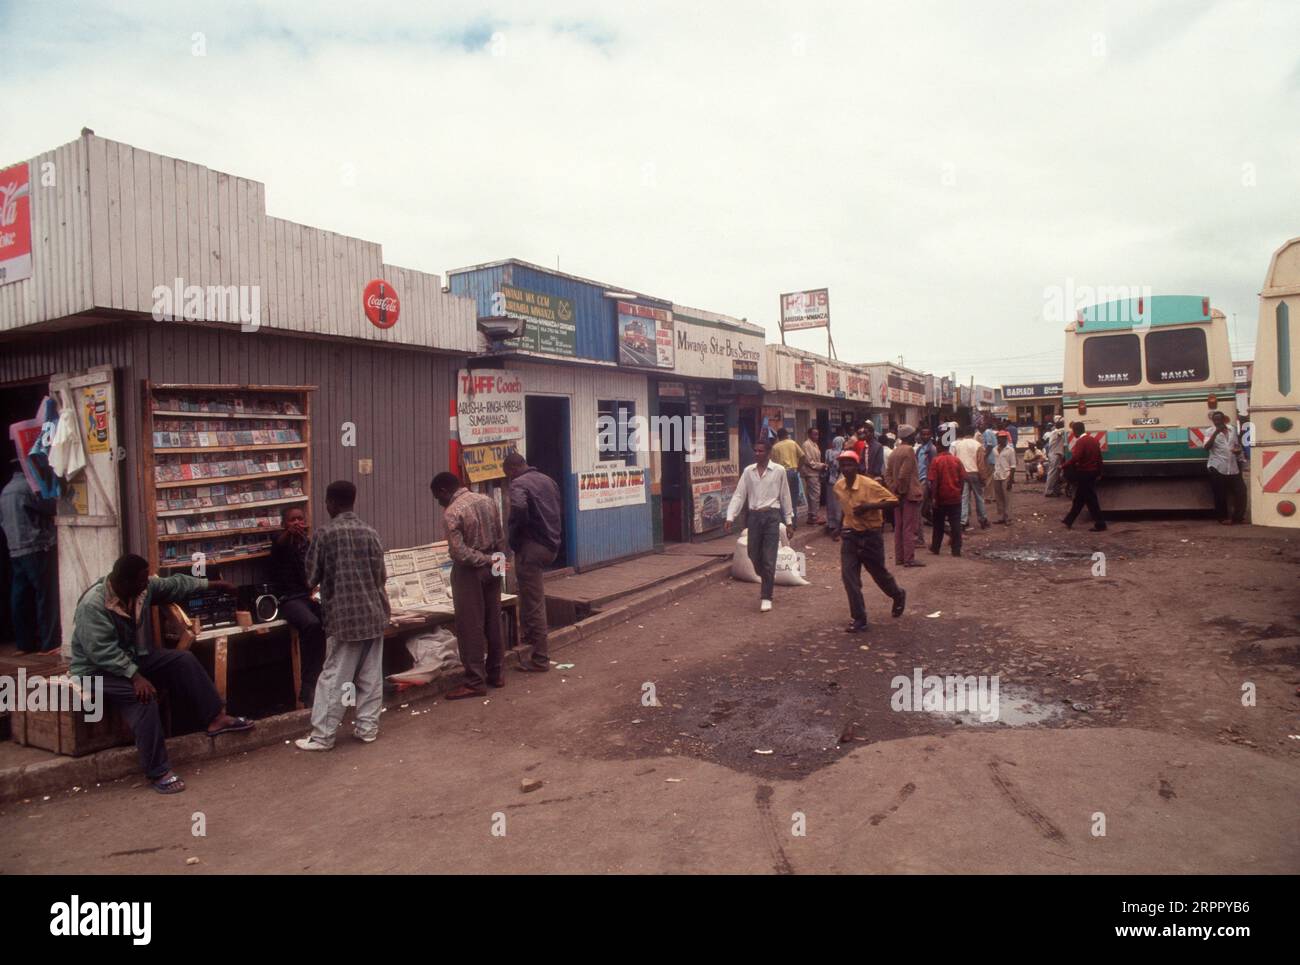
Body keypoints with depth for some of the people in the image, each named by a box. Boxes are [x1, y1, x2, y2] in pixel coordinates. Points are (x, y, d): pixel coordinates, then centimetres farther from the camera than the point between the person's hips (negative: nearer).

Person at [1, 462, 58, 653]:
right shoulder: (28, 487, -11)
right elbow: (51, 507, -10)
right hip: (36, 549, -8)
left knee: (20, 598, 9)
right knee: (46, 596, -5)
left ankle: (24, 643, 14)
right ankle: (49, 644, -5)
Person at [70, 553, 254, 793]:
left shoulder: (143, 587, -6)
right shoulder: (93, 605, -28)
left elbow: (173, 585, 12)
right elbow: (103, 651, -32)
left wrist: (211, 584, 16)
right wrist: (135, 676, -37)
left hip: (133, 657, 8)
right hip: (97, 670, -8)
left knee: (183, 660, -9)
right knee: (143, 696, -31)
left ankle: (216, 718, -2)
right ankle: (158, 773, -26)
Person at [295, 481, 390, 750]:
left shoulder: (324, 533, -7)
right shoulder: (370, 532, 2)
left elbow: (312, 577, -1)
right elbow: (381, 576, 3)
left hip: (344, 615, -3)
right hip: (373, 613, 4)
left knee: (334, 677, 2)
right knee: (371, 675, 10)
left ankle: (322, 735, 8)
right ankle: (367, 727, 16)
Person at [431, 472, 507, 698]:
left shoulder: (452, 512, -16)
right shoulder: (487, 501, 5)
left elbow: (459, 552, -21)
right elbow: (501, 538, 8)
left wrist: (487, 560, -13)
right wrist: (497, 560, 12)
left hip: (469, 571, -7)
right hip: (491, 569, 7)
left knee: (470, 628, 0)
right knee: (493, 622, 13)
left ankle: (475, 682, 5)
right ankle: (496, 673, 22)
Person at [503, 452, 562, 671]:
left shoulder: (518, 484, -11)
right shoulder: (548, 480, 15)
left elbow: (519, 509, -31)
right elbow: (560, 514, 20)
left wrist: (512, 538, -17)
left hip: (531, 548, -8)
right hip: (550, 546, 8)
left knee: (533, 604, -1)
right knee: (533, 599, 20)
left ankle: (540, 659, 6)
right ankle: (532, 643, 25)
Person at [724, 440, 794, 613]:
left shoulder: (778, 471, 0)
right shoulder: (748, 471, 6)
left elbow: (785, 496, 5)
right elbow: (739, 495, 3)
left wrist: (789, 521, 7)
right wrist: (730, 518, -6)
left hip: (772, 516, -3)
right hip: (754, 516, 3)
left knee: (768, 559, -5)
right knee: (753, 554, 9)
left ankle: (766, 597, 4)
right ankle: (766, 578, 40)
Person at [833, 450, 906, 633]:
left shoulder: (869, 485, -17)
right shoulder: (838, 487, 0)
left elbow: (893, 500, -17)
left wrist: (869, 506, -27)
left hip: (870, 536, -4)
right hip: (850, 535, 4)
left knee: (879, 573, 13)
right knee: (848, 576, -7)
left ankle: (899, 595, 46)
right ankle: (859, 620, 0)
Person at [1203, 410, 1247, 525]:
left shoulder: (1232, 429, 12)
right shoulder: (1210, 432, -2)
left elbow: (1237, 445, 22)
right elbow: (1206, 447, -16)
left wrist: (1238, 450, -1)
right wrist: (1215, 433, -24)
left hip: (1233, 467, 5)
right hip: (1217, 468, -4)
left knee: (1240, 492, 4)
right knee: (1220, 495, 1)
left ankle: (1238, 517, 17)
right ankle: (1223, 518, 13)